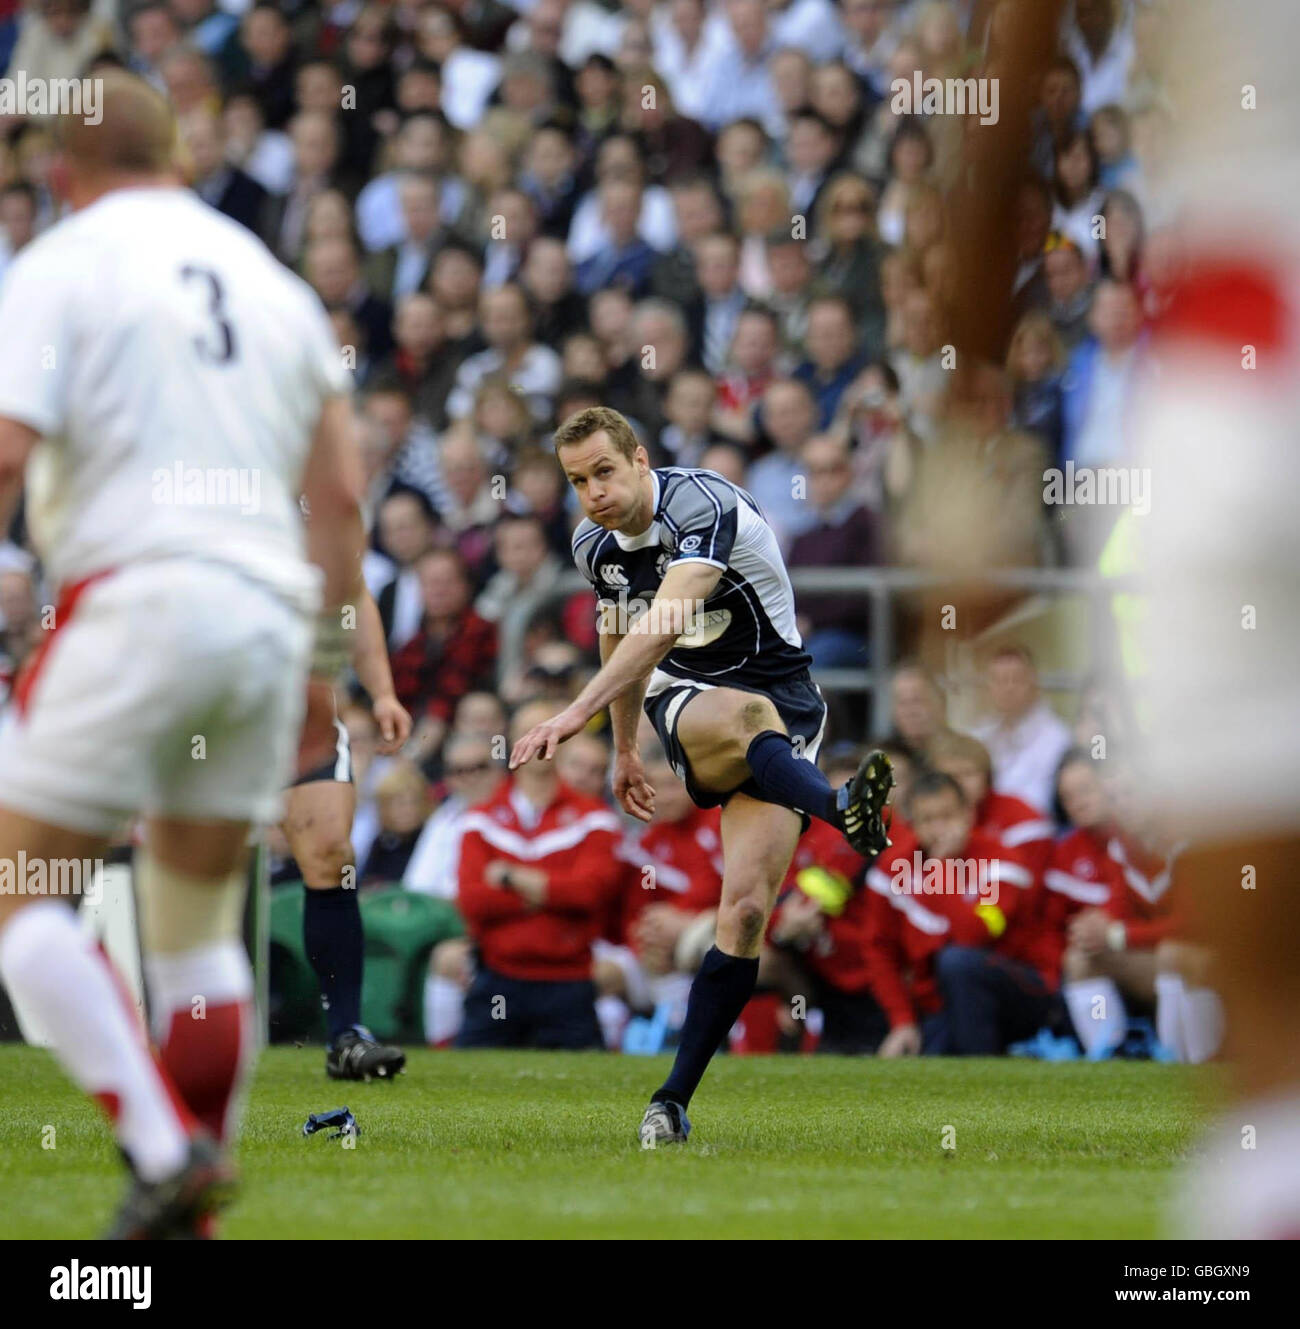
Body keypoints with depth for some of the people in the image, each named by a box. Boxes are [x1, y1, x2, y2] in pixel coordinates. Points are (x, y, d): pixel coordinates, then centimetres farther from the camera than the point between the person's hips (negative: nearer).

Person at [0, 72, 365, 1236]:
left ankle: (164, 1145, -17)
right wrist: (328, 669, 21)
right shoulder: (272, 279, 18)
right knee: (200, 923, 15)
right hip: (270, 607, 6)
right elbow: (341, 495, 16)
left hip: (137, 599, -6)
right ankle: (190, 1209, 13)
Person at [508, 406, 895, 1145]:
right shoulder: (595, 544, 5)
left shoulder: (703, 505, -20)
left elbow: (664, 624, -34)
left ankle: (675, 1102, -9)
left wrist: (577, 713, -42)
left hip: (783, 701, -4)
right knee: (748, 717, -39)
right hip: (687, 700, 4)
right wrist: (625, 748, 34)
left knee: (747, 907, -18)